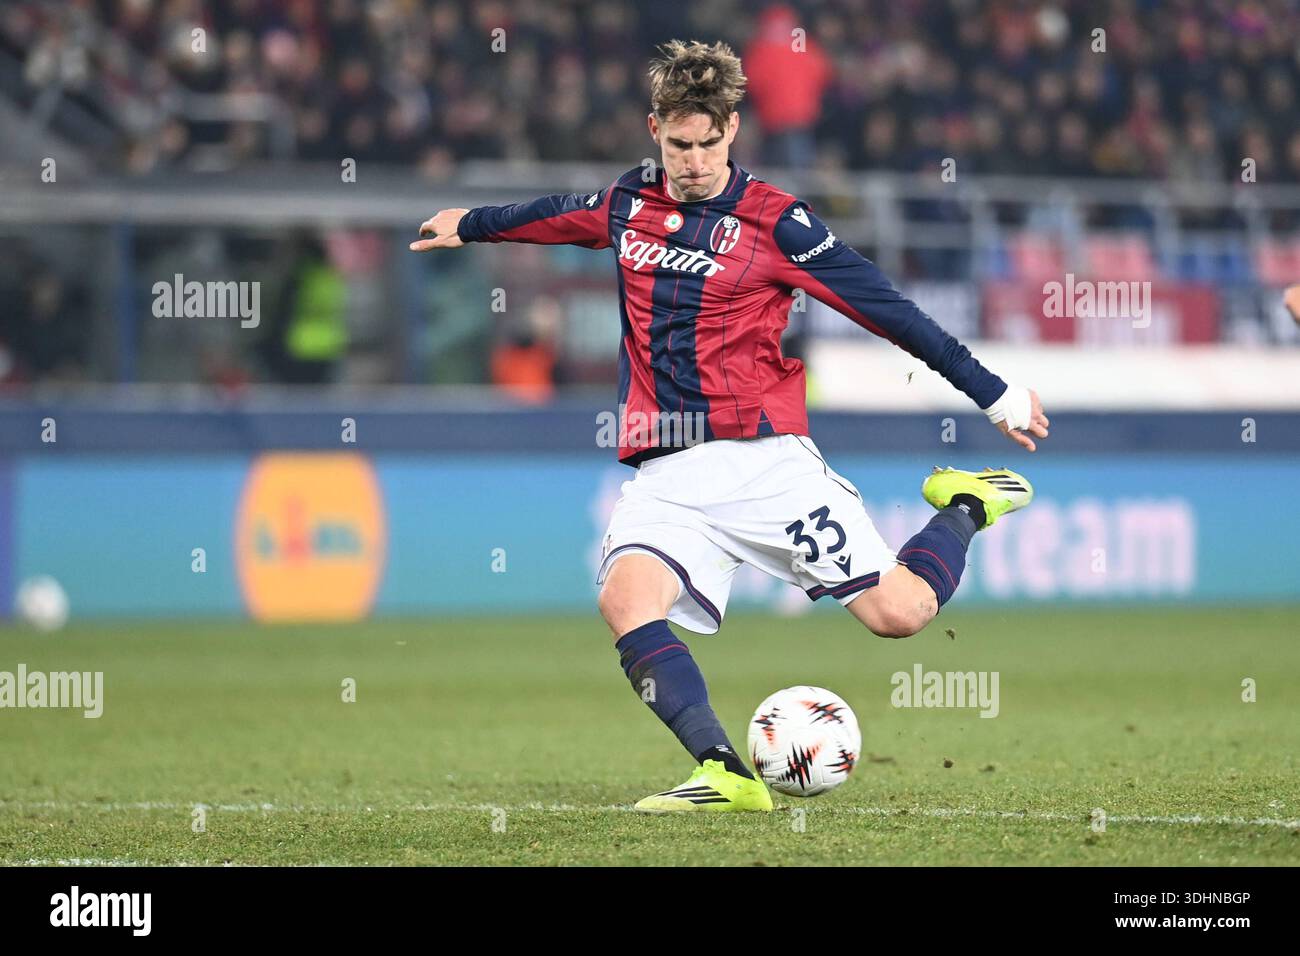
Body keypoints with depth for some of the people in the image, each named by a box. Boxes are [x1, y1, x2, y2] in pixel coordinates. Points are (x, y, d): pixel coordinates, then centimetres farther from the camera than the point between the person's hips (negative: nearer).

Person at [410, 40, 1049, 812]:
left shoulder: (775, 222, -3)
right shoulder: (627, 205, 12)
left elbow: (886, 308, -3)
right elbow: (555, 215, 35)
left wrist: (995, 394, -3)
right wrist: (471, 225, 53)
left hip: (764, 455, -3)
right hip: (666, 473, 4)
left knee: (899, 612, -13)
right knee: (626, 599, -28)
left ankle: (965, 509, 20)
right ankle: (726, 776, -37)